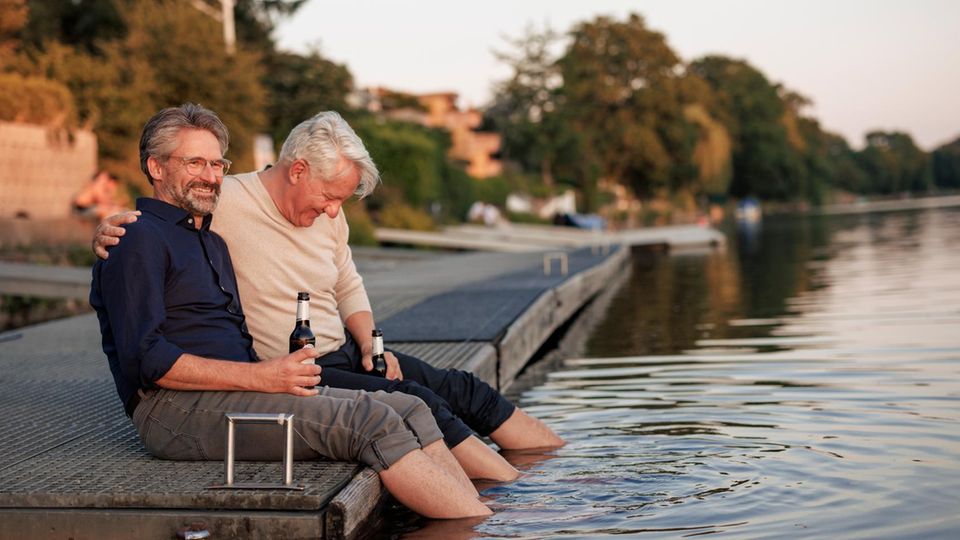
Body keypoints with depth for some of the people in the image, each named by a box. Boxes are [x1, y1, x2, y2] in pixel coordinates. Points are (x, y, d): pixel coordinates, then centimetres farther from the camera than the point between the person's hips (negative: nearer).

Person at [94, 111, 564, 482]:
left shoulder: (328, 217, 8)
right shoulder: (226, 203, -16)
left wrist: (371, 344, 4)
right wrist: (108, 231, -28)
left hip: (344, 354, 8)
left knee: (458, 387, 4)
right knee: (414, 400, -22)